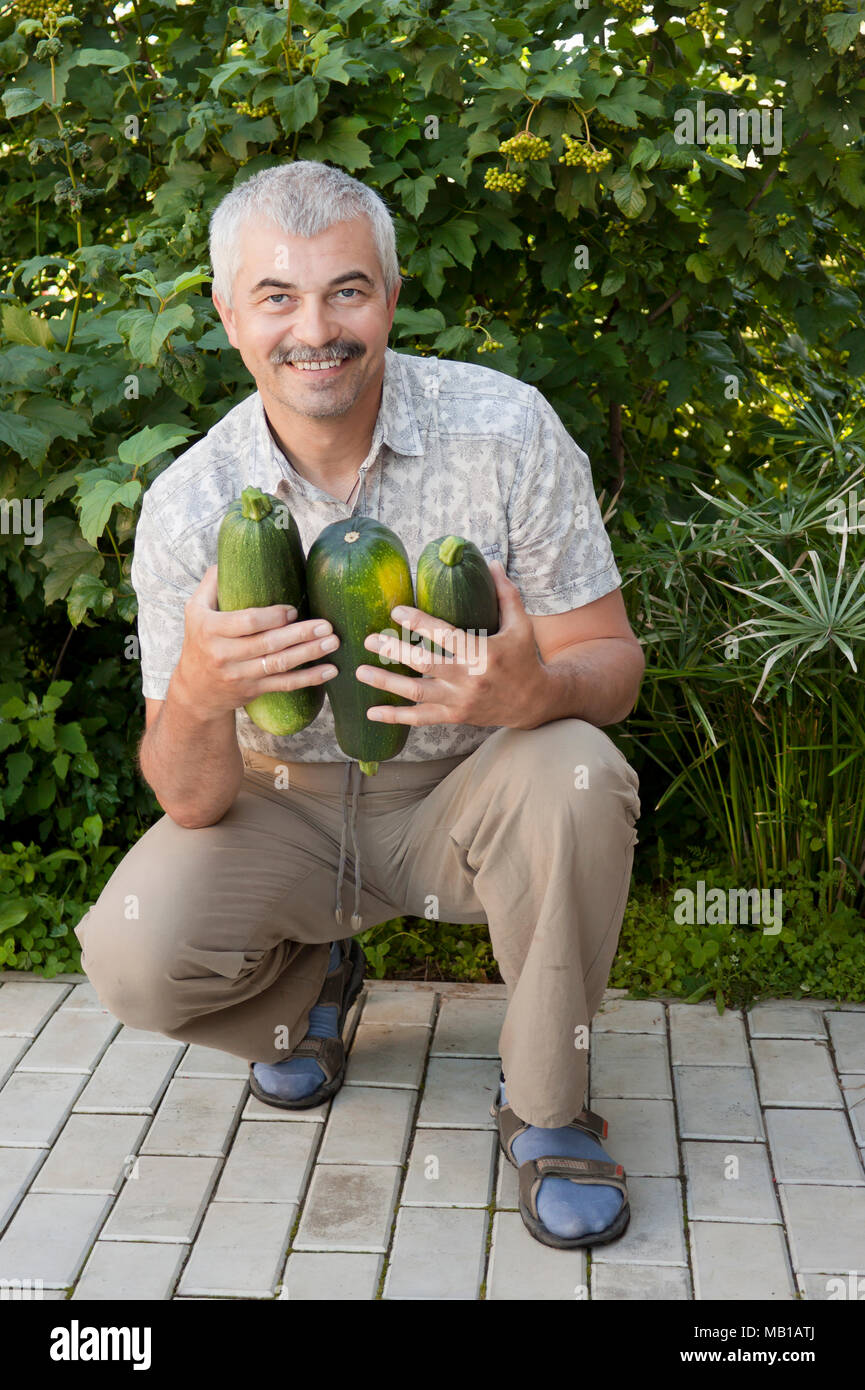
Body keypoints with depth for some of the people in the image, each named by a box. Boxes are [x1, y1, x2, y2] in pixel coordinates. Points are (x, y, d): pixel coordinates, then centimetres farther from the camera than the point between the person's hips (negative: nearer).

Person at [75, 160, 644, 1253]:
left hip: (466, 793, 0)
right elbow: (192, 802, -16)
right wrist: (198, 695, -41)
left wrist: (533, 690, -40)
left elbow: (612, 663, -15)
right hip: (290, 809, 1)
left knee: (576, 778, -33)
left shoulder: (506, 429, -18)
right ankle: (311, 982, 13)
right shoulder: (189, 506, -15)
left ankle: (546, 1107, -9)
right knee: (132, 956, -24)